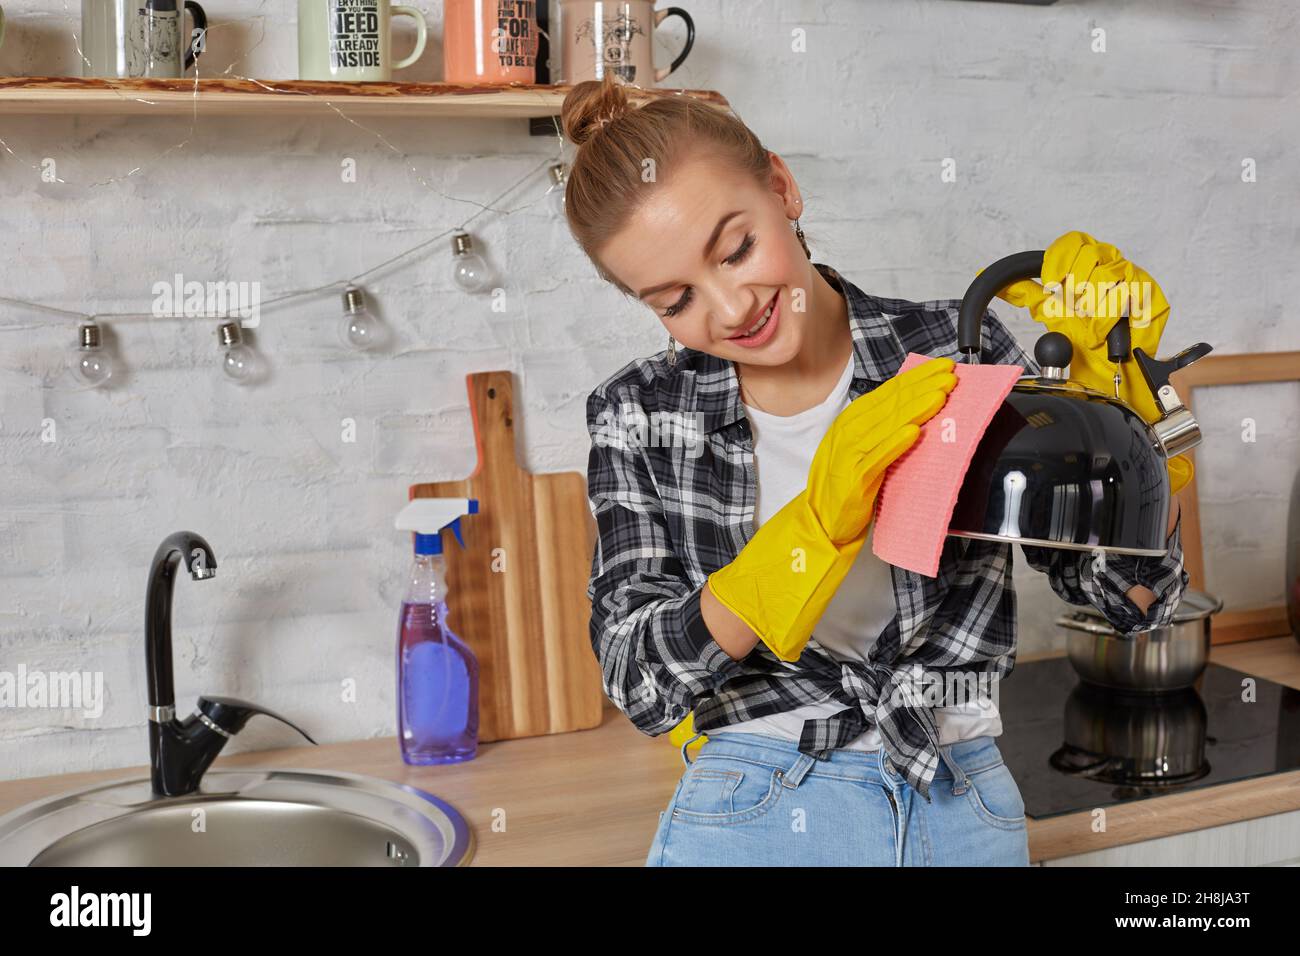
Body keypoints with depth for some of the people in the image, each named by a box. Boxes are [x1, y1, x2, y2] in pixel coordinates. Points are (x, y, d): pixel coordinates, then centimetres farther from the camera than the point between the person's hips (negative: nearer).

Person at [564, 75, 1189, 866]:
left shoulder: (956, 350, -6)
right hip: (753, 819, -1)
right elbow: (641, 681, -14)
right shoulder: (641, 415, -5)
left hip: (963, 816, 1)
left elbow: (1137, 598, -3)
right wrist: (820, 521, -25)